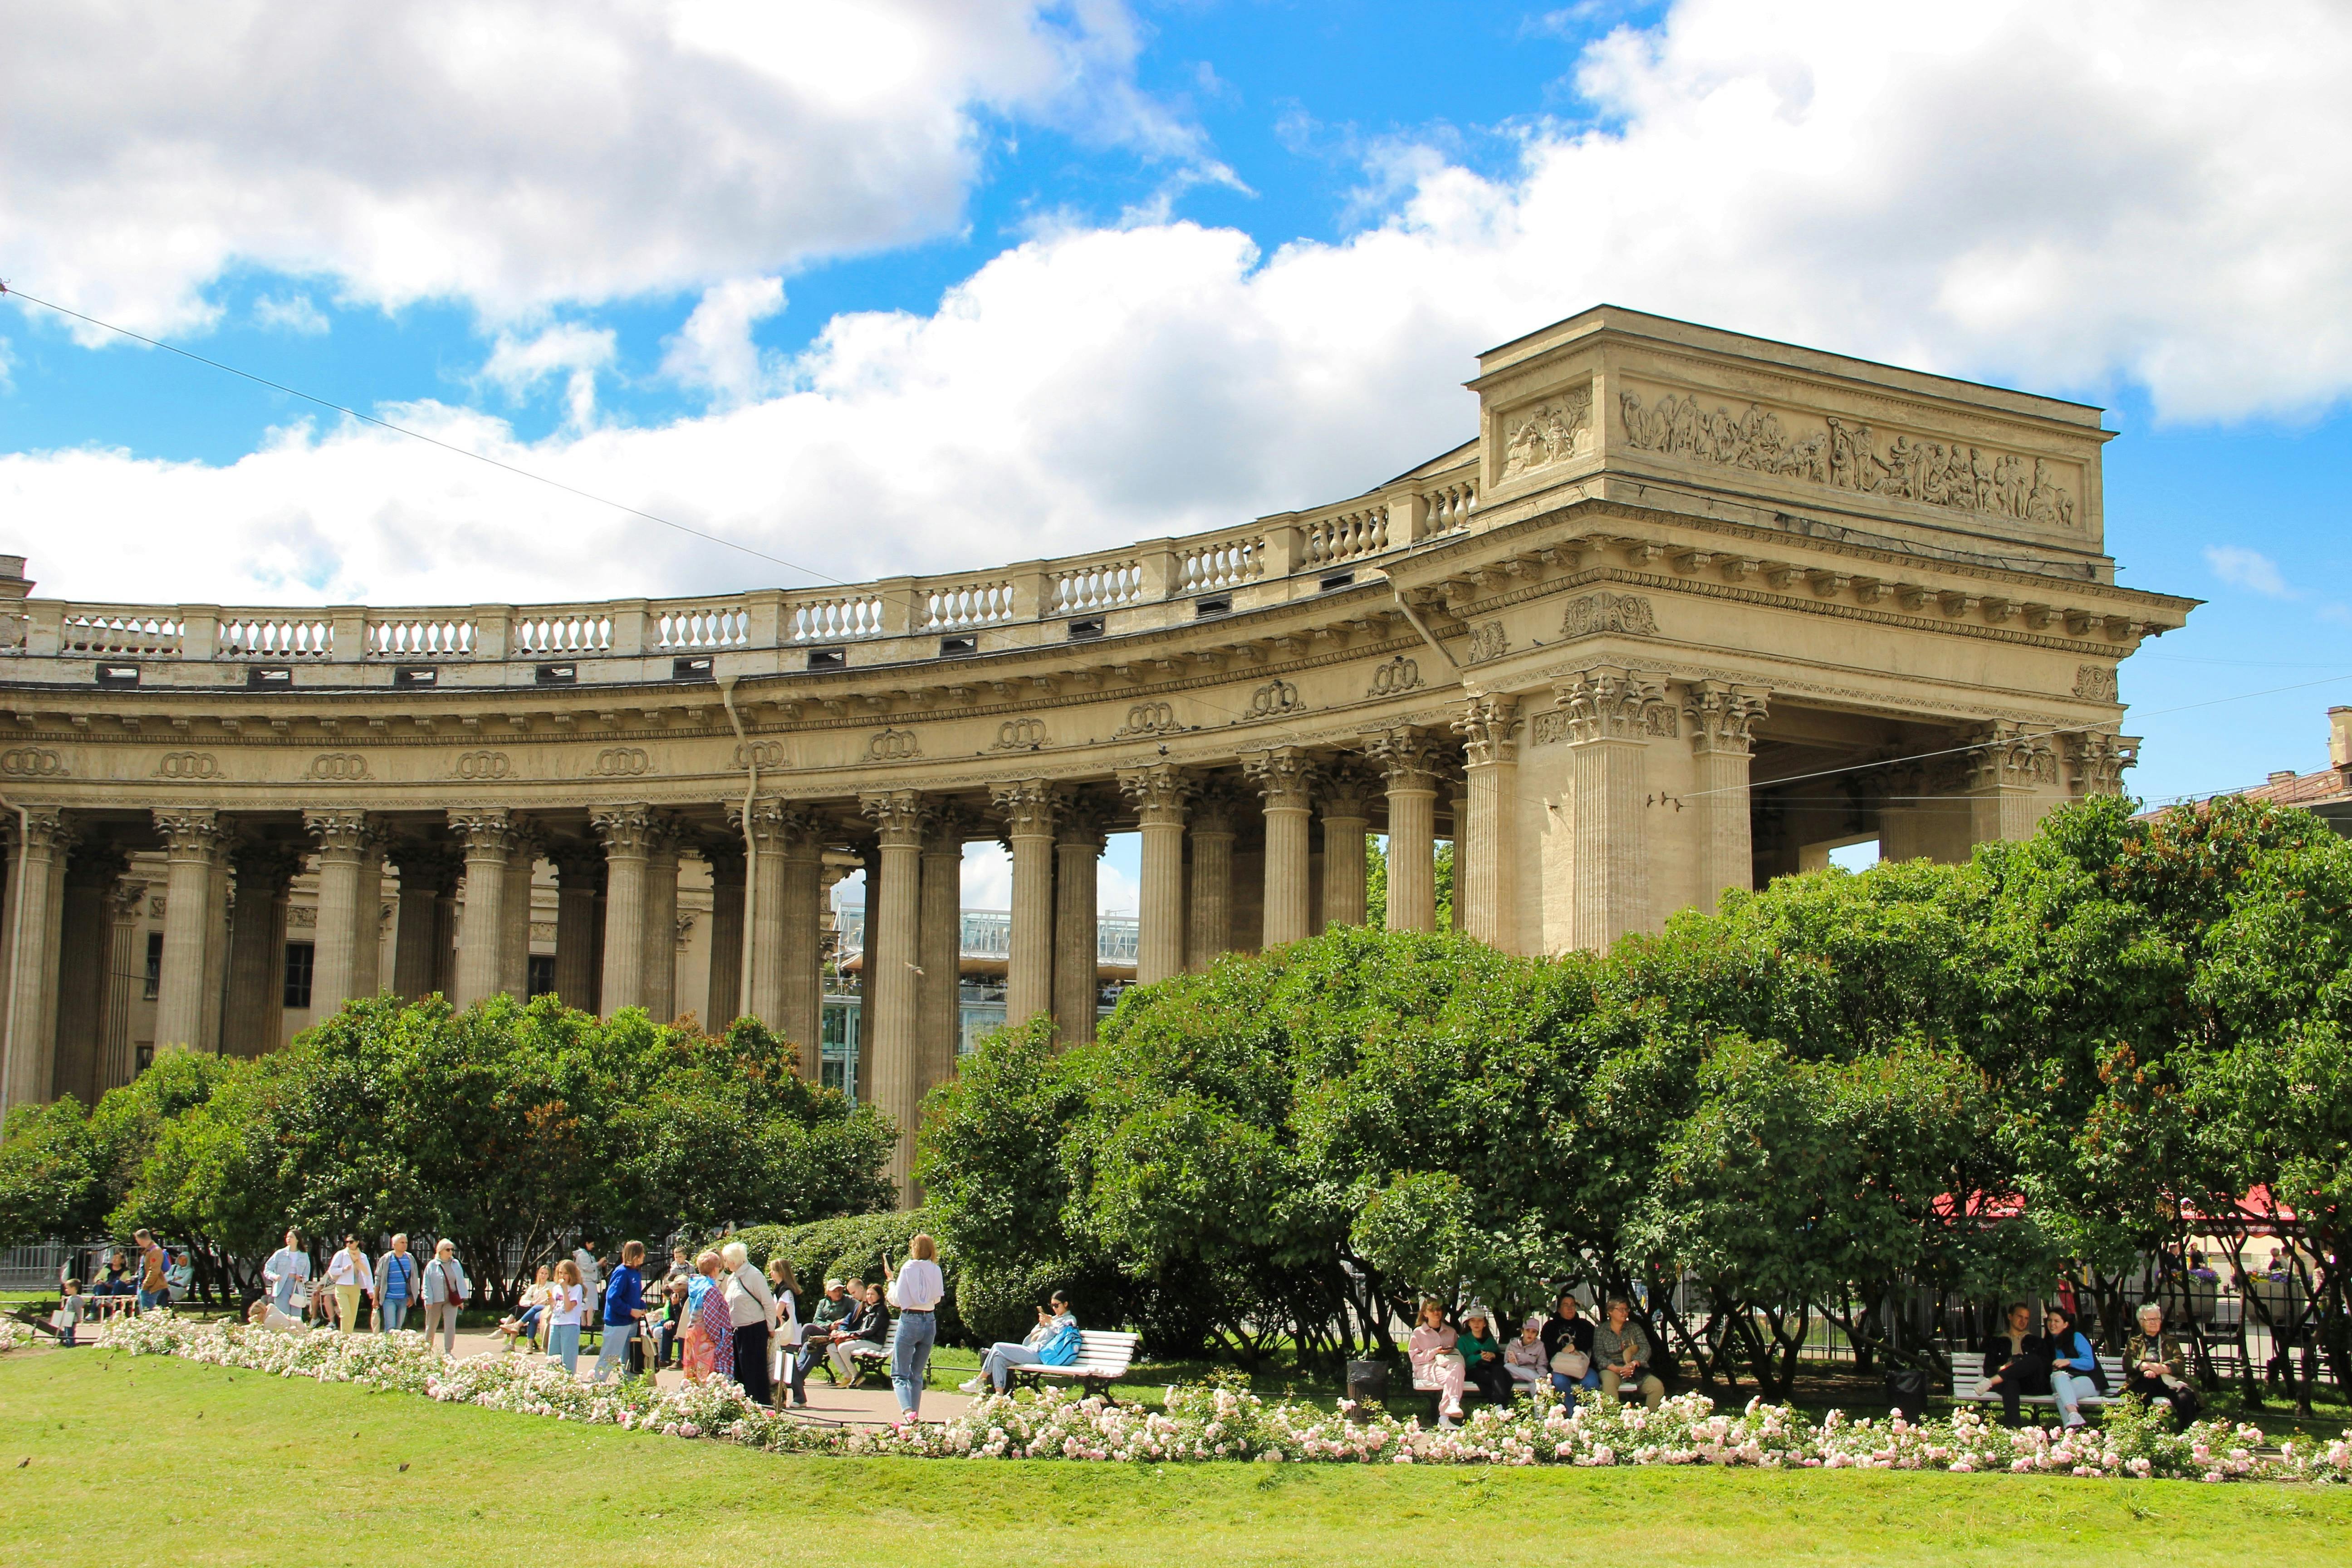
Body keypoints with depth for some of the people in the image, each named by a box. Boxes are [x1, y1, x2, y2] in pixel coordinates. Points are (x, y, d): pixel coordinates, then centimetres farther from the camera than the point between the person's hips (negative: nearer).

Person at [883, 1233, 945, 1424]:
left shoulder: (908, 1269, -11)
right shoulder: (936, 1271, 1)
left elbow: (897, 1300, -8)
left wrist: (890, 1280, 5)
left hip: (910, 1320, -5)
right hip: (930, 1321, 5)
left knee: (899, 1374, -1)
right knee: (917, 1374, 16)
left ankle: (908, 1411, -22)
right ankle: (915, 1415, 13)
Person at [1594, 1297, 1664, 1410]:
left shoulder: (1635, 1328, 17)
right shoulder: (1600, 1331, 9)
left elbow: (1646, 1348, 3)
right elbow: (1598, 1355, -2)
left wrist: (1634, 1364, -17)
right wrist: (1616, 1369, -19)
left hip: (1635, 1370, 3)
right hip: (1611, 1369, -3)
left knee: (1657, 1386, -22)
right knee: (1609, 1382, -38)